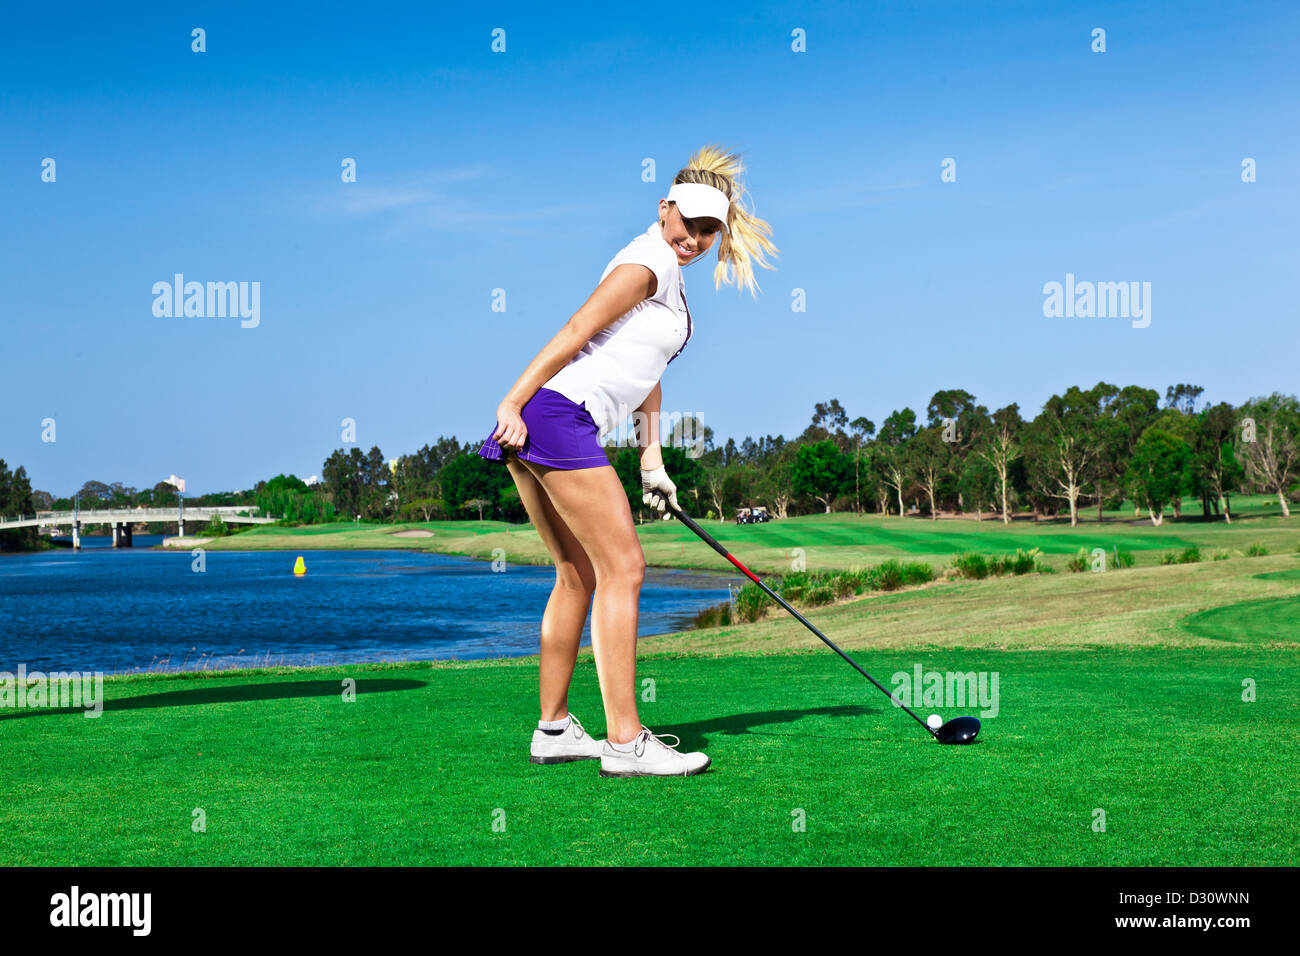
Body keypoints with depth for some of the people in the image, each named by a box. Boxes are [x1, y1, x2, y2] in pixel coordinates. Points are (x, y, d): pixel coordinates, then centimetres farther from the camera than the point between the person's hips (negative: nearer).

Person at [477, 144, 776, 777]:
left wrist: (652, 460, 23)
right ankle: (624, 742, -13)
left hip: (535, 435, 10)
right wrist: (514, 402, -19)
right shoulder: (647, 263, -7)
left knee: (578, 575, 13)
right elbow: (575, 333, -14)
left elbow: (647, 368, 28)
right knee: (623, 566, -11)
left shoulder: (670, 275, 23)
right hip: (558, 414, -10)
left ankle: (553, 730, 18)